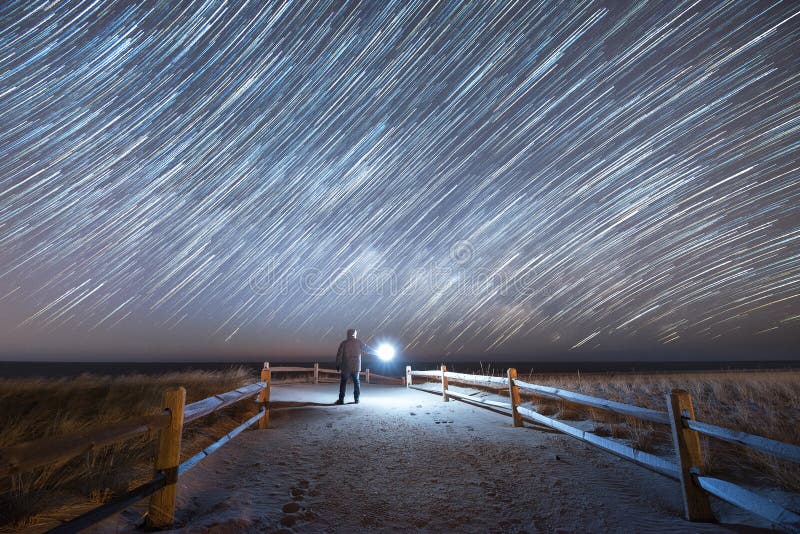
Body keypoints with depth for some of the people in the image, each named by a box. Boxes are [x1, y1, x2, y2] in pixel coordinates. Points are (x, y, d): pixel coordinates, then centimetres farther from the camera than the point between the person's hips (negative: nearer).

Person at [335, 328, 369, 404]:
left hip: (346, 367, -1)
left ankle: (341, 399, 6)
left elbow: (339, 354, -5)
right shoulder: (358, 342, 0)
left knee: (343, 382, 9)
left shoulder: (344, 343, -3)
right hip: (356, 367, 1)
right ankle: (357, 399, 14)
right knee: (356, 382, 15)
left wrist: (337, 365, 3)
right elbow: (365, 349, -5)